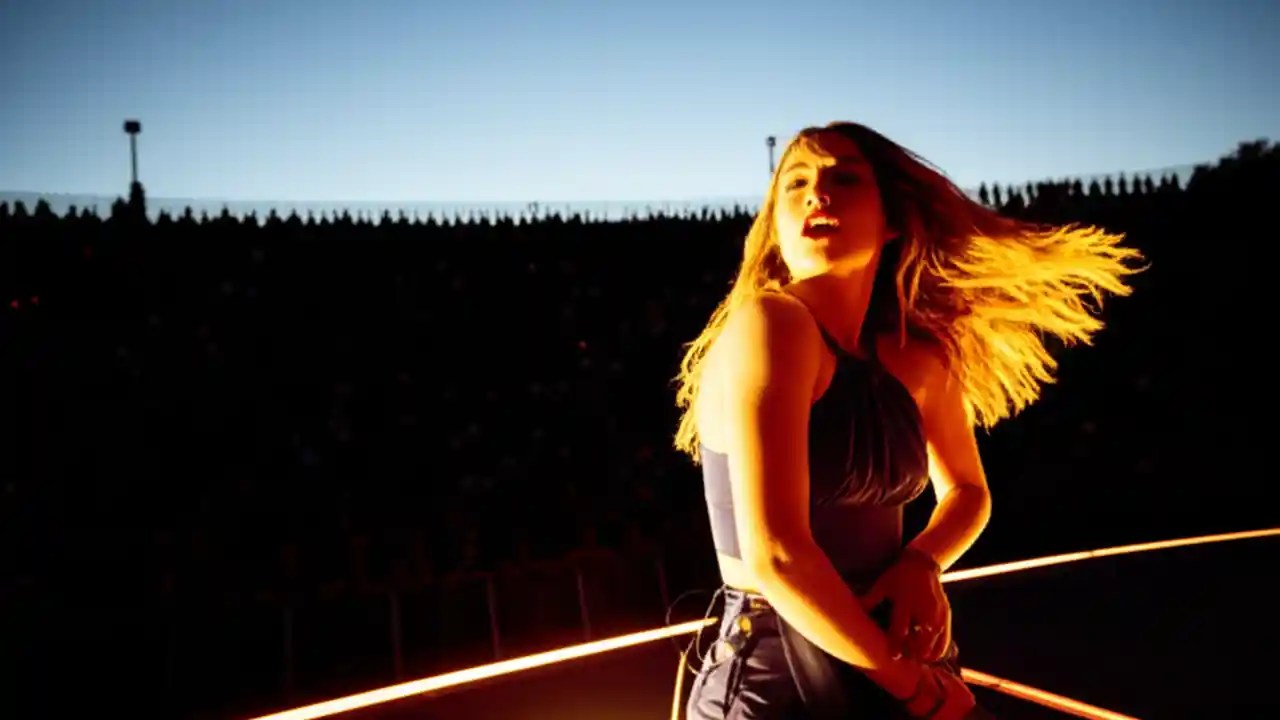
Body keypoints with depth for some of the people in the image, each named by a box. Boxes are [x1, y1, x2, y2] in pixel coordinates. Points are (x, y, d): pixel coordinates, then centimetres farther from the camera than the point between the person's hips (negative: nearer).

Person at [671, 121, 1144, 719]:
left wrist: (922, 564, -5)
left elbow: (969, 491, 17)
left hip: (894, 664, 6)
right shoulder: (771, 322, -19)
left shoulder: (917, 357, 1)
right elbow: (776, 555, -24)